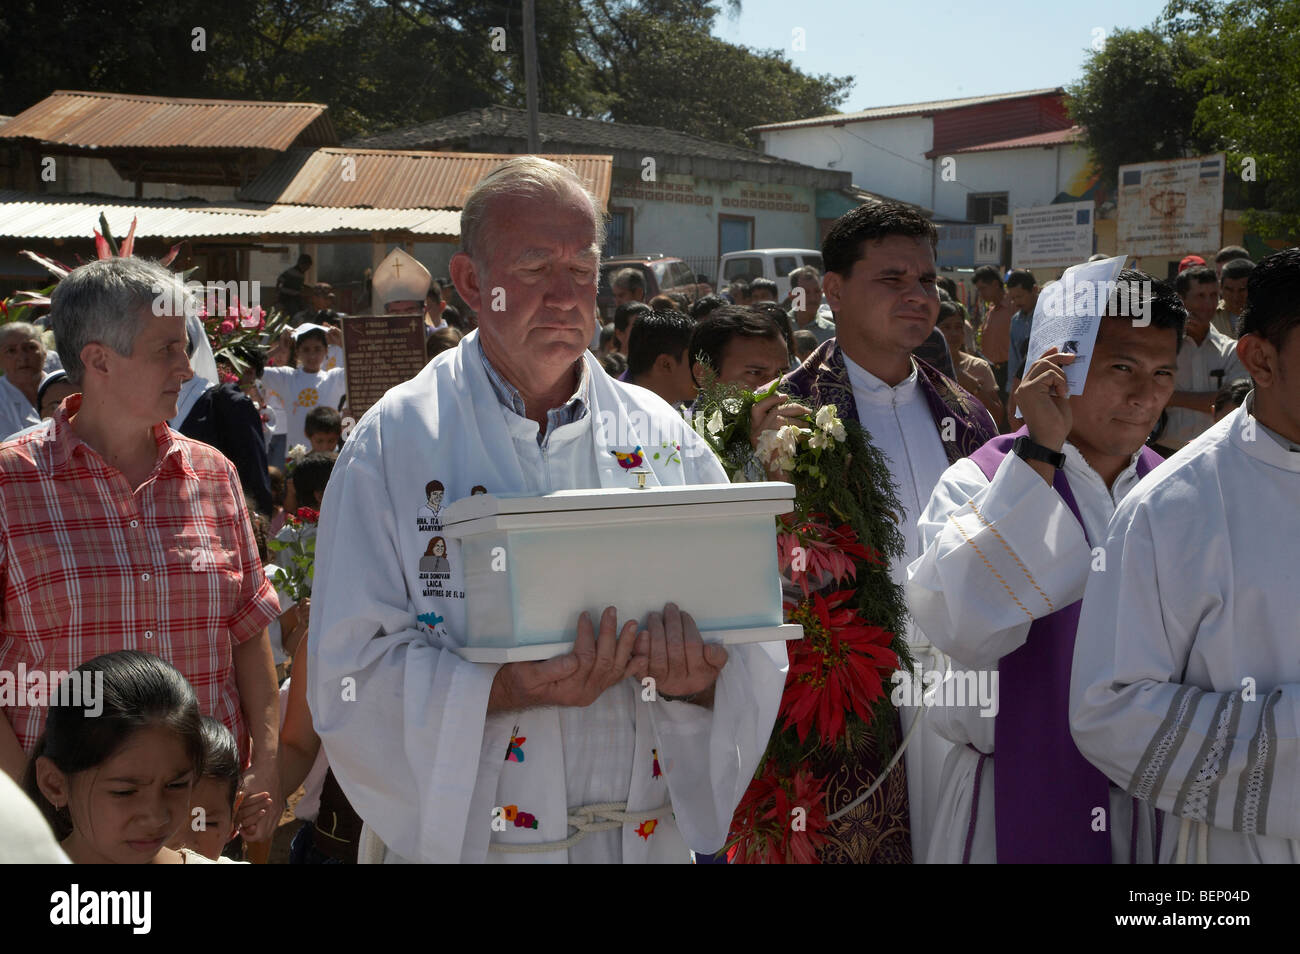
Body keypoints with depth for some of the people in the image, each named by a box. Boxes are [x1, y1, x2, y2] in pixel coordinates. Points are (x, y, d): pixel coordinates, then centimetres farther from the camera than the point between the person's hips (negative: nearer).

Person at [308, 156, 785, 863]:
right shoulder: (394, 445, -6)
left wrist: (700, 678, -21)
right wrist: (504, 690, -26)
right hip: (462, 838, -2)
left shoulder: (663, 439, 2)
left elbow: (752, 648, 0)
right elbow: (351, 673, -12)